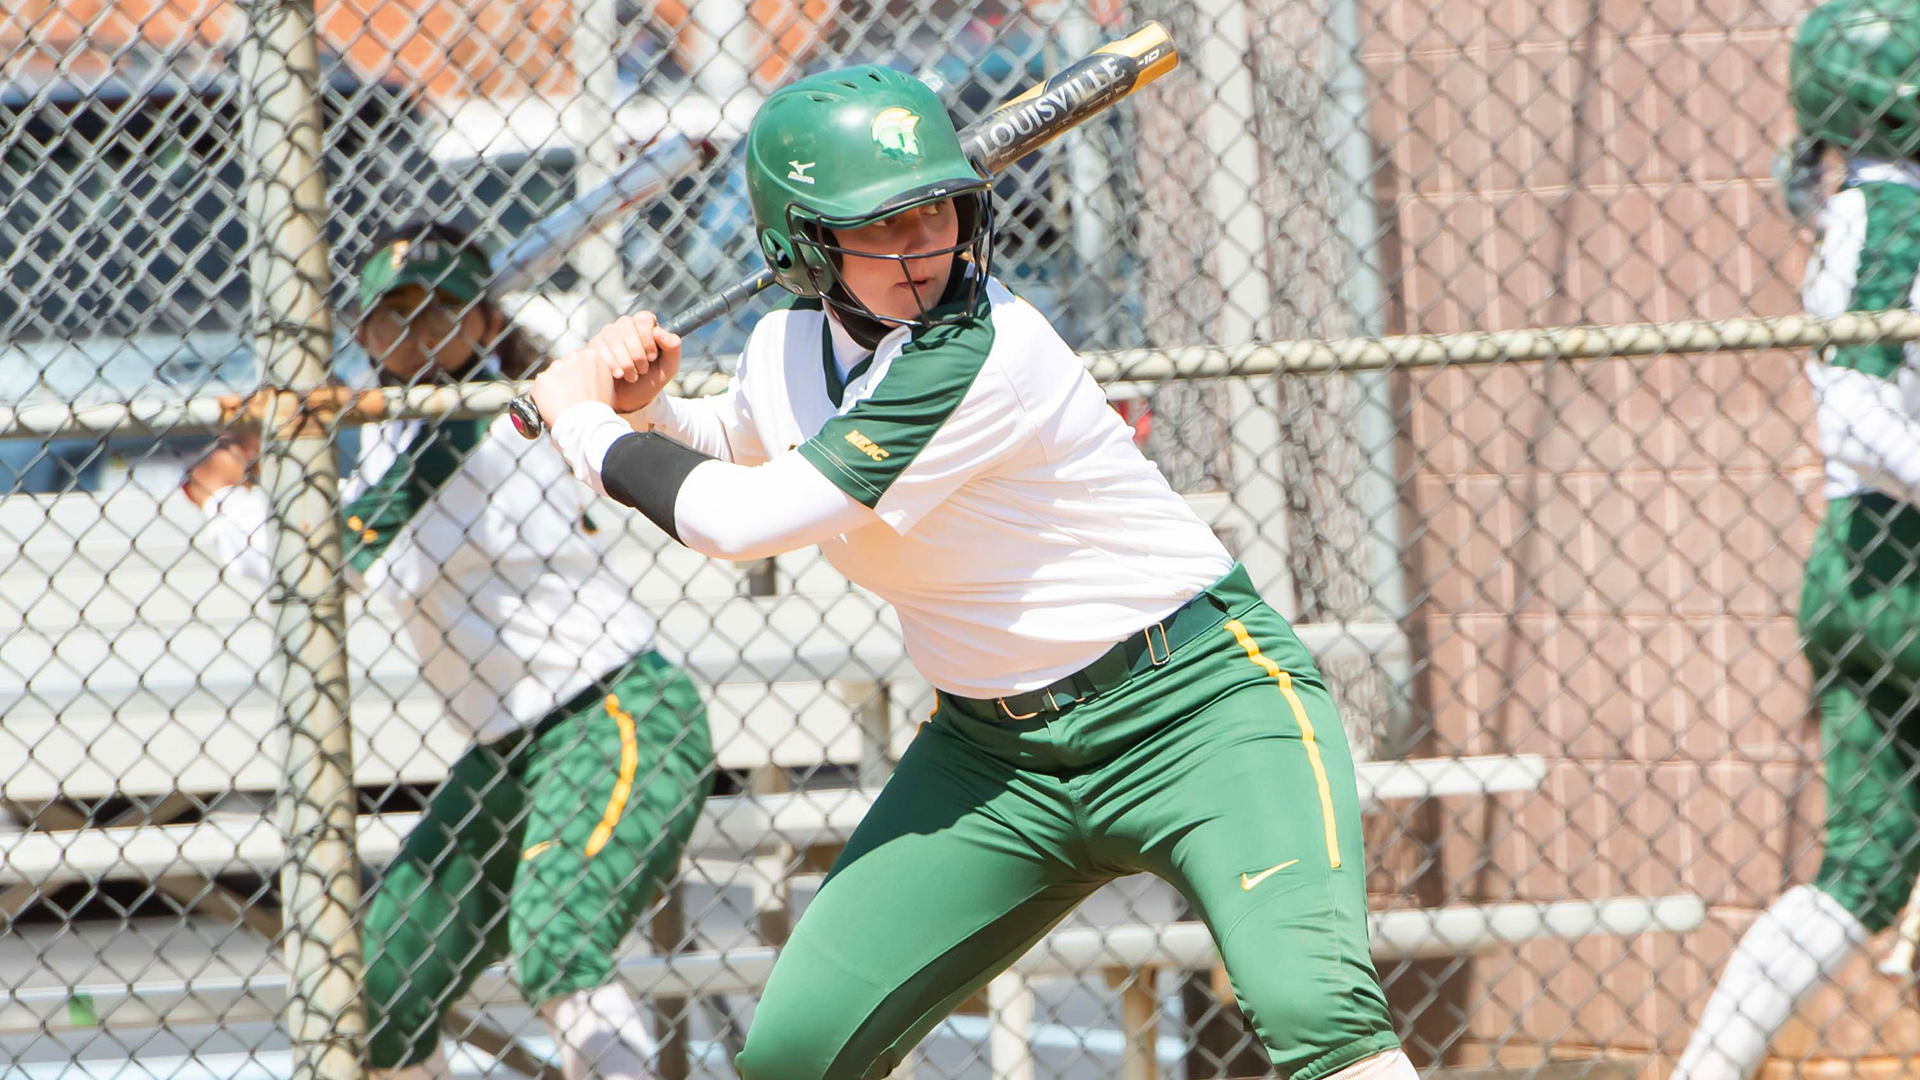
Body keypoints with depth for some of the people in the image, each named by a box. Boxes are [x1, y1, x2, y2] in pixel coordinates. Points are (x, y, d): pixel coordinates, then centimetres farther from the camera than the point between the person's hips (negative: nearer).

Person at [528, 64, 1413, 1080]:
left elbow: (738, 521, -25)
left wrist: (584, 423, -8)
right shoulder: (785, 351, -1)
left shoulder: (984, 356, -26)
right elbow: (731, 452, 25)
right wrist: (640, 406, 3)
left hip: (1195, 702, -7)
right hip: (995, 743, 7)